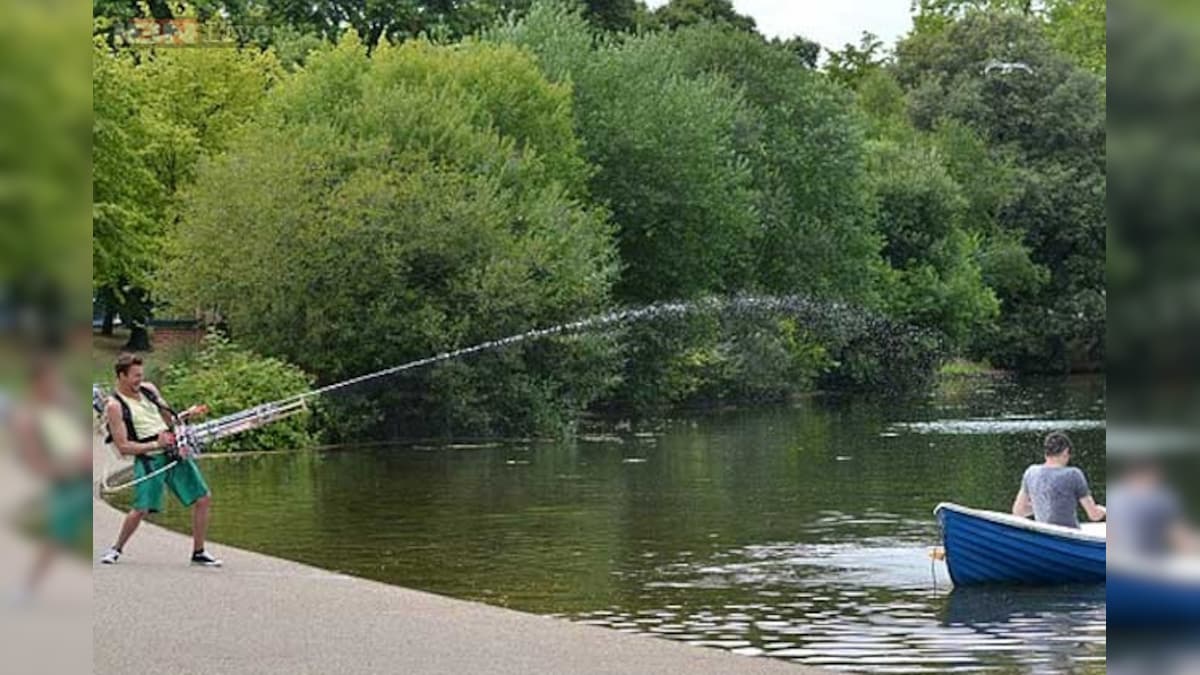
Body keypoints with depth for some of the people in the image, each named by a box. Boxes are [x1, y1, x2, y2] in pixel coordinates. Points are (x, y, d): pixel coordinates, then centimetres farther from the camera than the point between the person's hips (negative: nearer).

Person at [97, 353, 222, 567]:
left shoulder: (149, 389, 11)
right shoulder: (114, 406, -8)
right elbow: (123, 447, -12)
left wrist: (187, 414, 2)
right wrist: (156, 445, -19)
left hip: (174, 452, 6)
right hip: (149, 459, -6)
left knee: (204, 499, 2)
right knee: (141, 509, -13)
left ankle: (198, 553, 13)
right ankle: (116, 549, 13)